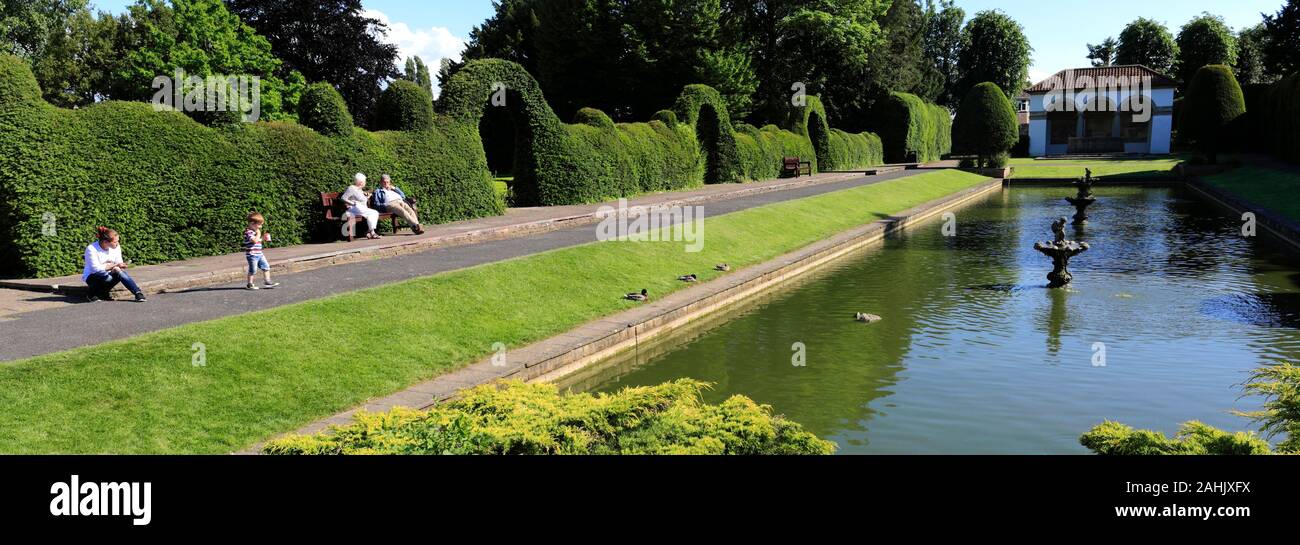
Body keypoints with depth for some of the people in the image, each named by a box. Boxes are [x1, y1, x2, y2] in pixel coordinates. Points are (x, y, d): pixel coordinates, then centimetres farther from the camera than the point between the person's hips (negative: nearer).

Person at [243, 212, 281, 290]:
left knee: (266, 267, 7)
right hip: (252, 254, -9)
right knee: (253, 270, -1)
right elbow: (255, 240, -29)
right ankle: (250, 284, 10)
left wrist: (263, 238, 10)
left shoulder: (255, 231, 16)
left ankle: (268, 282, 12)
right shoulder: (248, 232, -15)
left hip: (259, 254, 9)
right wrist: (258, 234, -15)